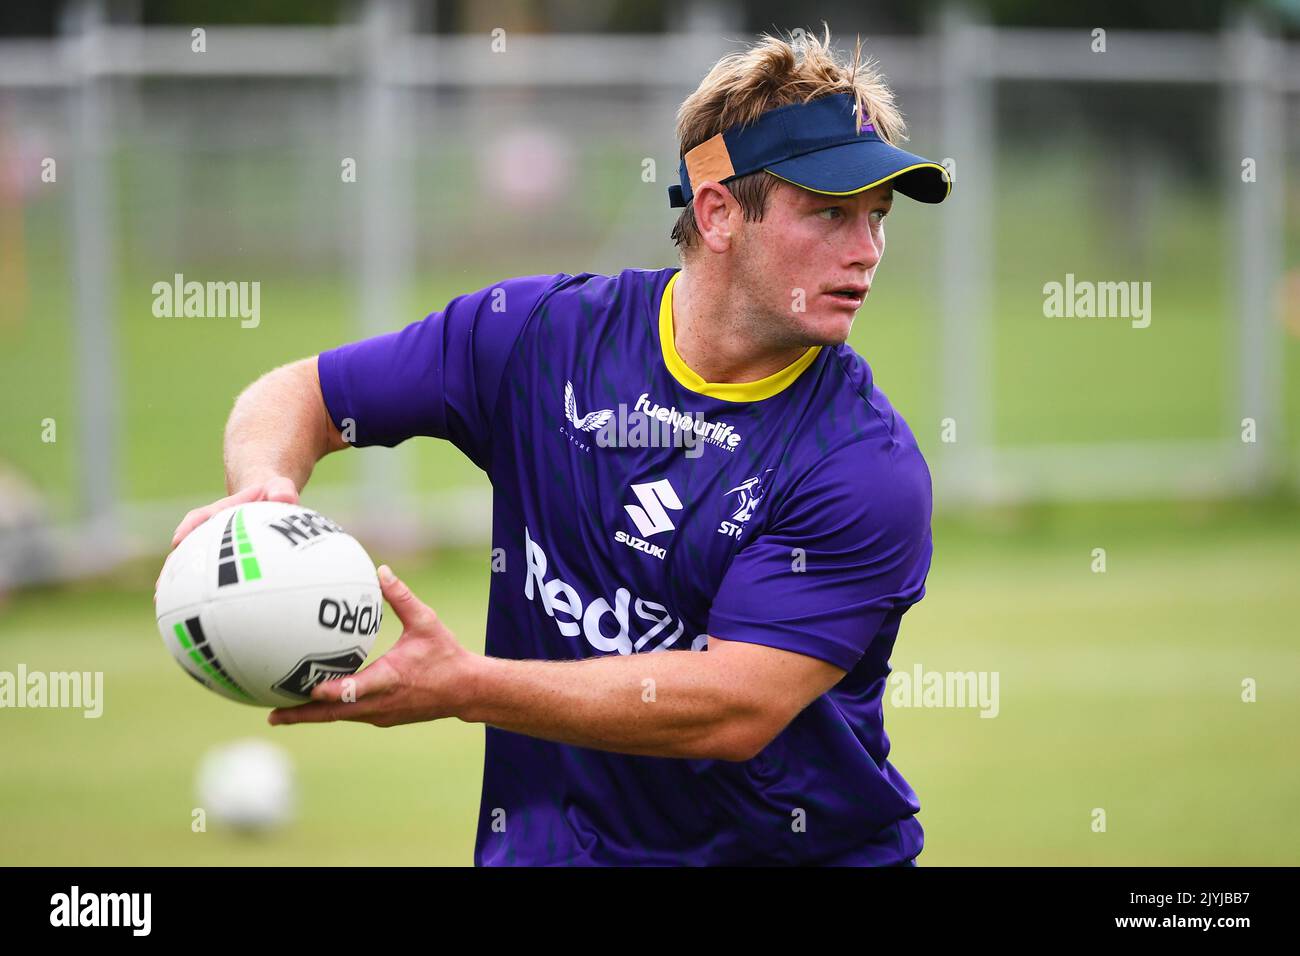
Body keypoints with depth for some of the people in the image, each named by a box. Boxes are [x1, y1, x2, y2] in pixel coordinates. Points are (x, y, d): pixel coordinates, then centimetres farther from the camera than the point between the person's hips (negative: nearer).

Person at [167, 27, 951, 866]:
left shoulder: (870, 472, -13)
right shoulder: (538, 334, -1)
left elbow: (736, 710, -21)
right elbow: (301, 397, 10)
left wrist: (462, 686, -28)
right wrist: (265, 485, -14)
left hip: (814, 852, 0)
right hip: (549, 844, 0)